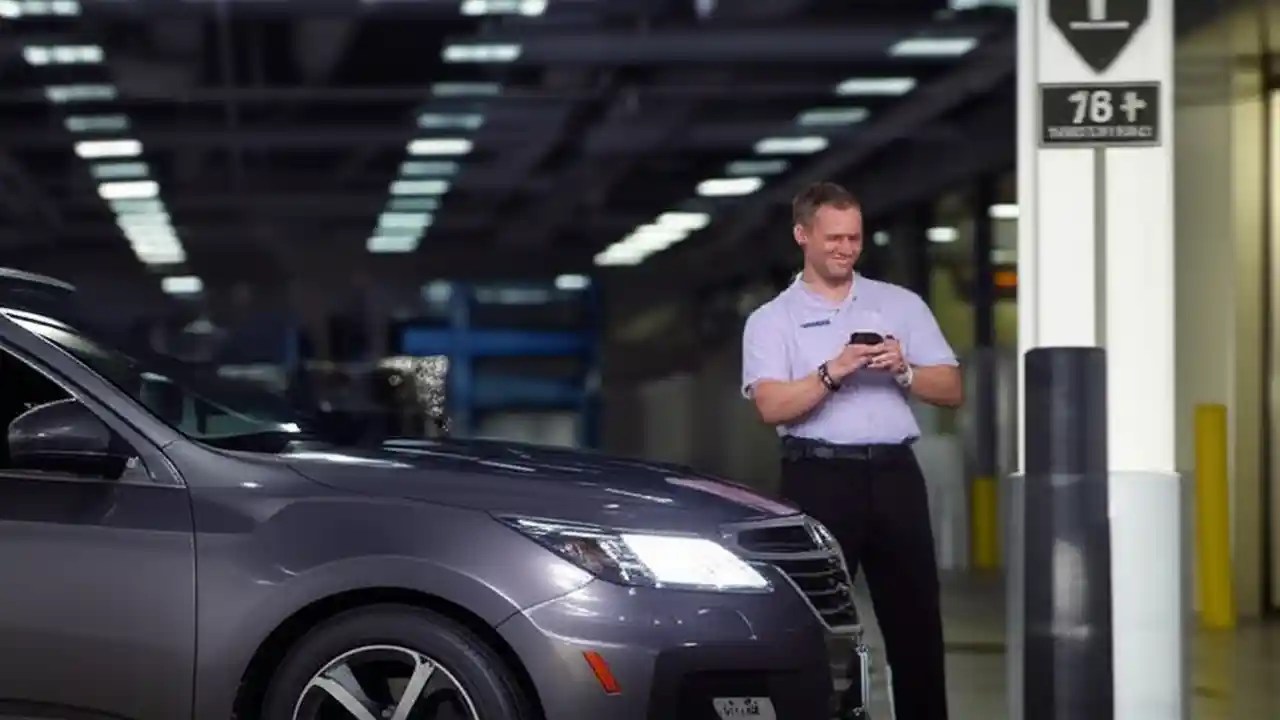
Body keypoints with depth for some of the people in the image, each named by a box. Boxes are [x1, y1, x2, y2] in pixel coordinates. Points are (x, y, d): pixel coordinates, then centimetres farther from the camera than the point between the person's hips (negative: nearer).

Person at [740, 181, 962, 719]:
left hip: (894, 473, 2)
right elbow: (772, 406, -8)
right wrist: (833, 373, -19)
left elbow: (951, 391, 11)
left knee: (915, 617, 2)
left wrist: (904, 371, -7)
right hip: (819, 477, -2)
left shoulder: (900, 304, 15)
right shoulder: (771, 320, 7)